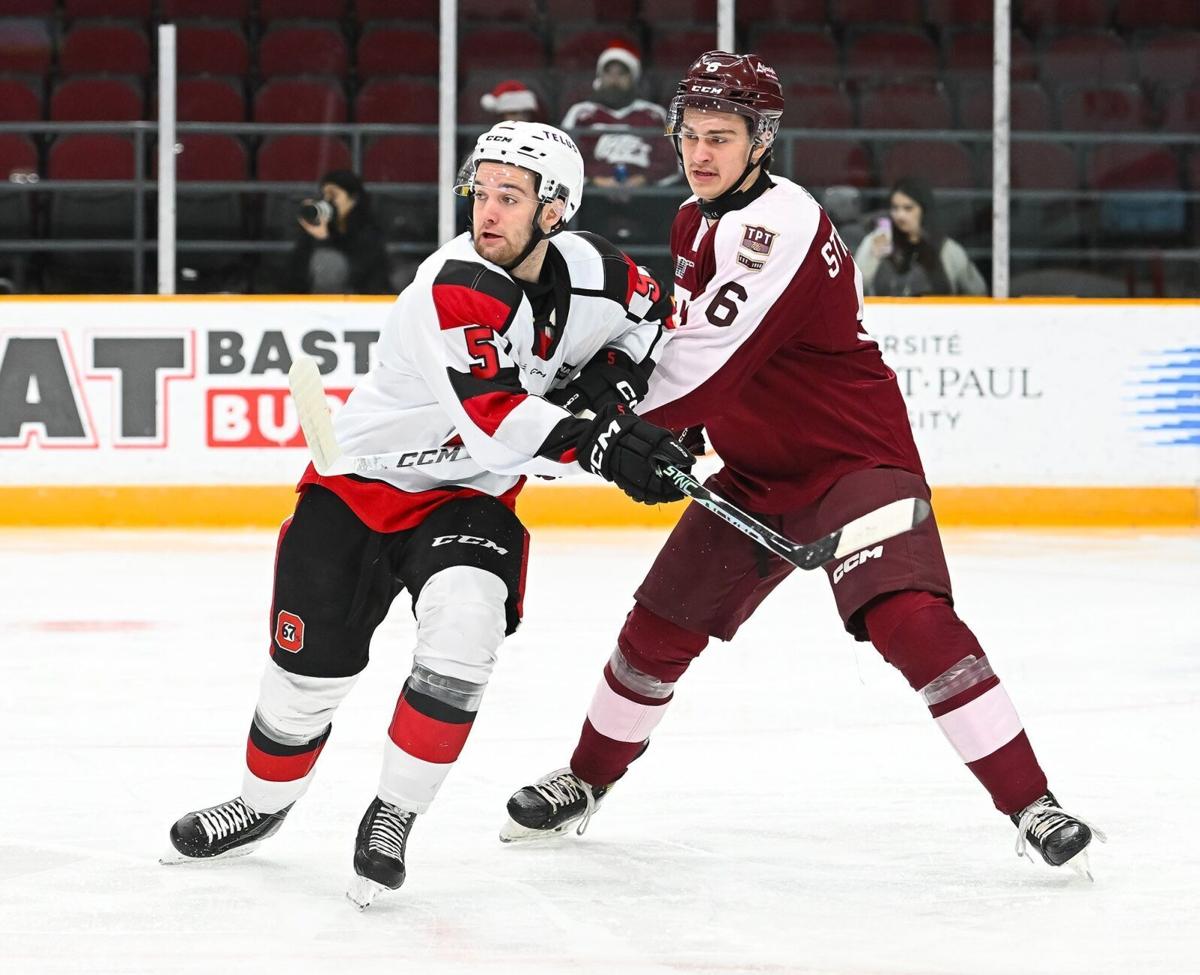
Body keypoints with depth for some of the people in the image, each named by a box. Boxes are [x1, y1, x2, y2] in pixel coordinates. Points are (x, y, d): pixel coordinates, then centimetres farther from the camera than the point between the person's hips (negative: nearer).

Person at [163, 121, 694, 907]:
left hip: (470, 496, 3)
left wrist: (613, 377, -3)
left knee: (466, 624, -26)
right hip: (361, 485, -3)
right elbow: (491, 415, -39)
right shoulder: (457, 286, -27)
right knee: (313, 664, 2)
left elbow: (650, 311, 16)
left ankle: (394, 815, -10)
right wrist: (602, 446, -48)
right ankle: (265, 803, 34)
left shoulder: (590, 270, -9)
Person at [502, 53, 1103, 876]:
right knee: (660, 626, 11)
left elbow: (709, 366, -28)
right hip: (757, 470, 9)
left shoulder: (780, 226, -24)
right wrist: (670, 428, 6)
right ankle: (586, 782, 32)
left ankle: (1032, 805, -22)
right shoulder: (698, 220, 6)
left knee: (909, 618, -26)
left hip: (855, 456, -9)